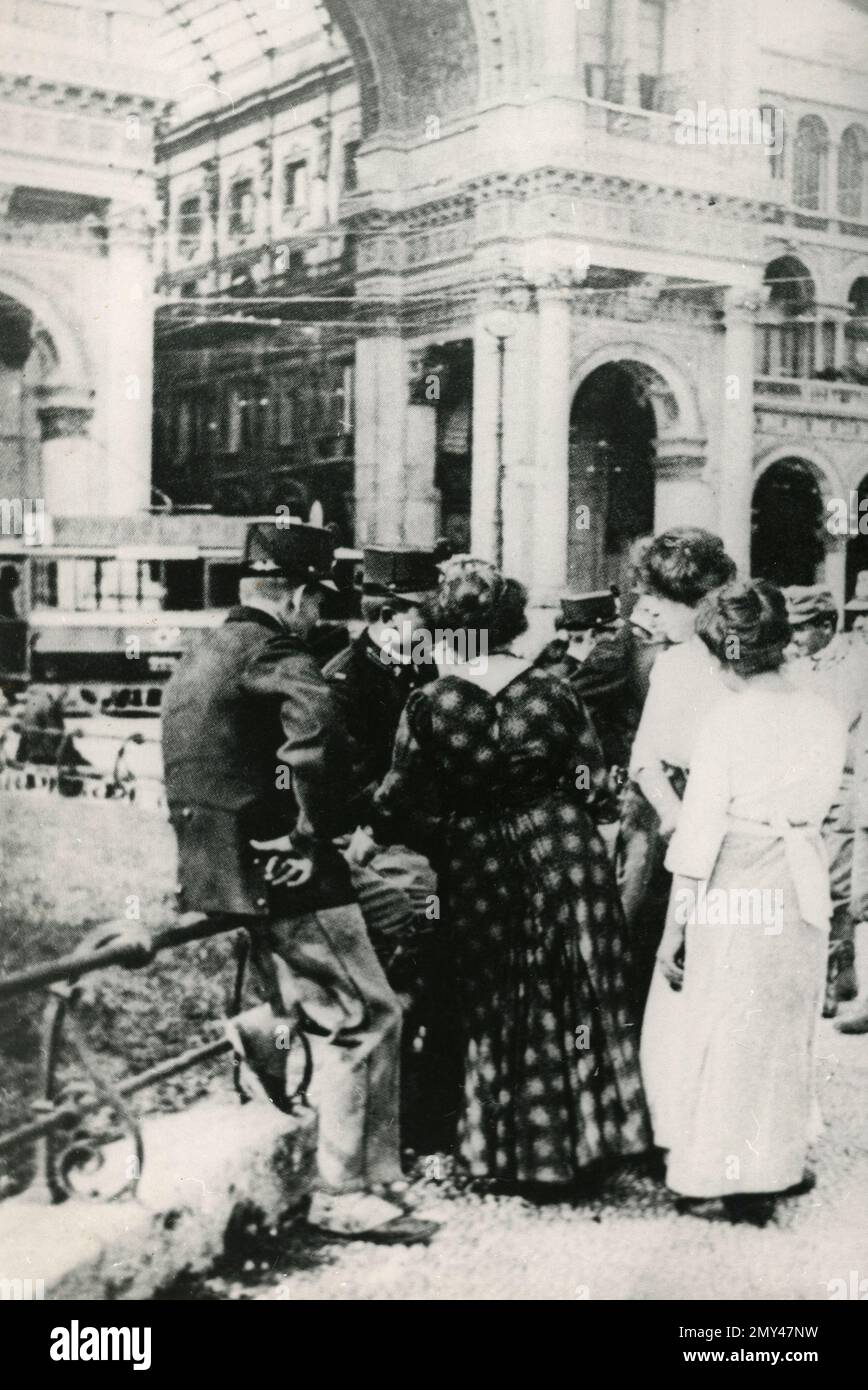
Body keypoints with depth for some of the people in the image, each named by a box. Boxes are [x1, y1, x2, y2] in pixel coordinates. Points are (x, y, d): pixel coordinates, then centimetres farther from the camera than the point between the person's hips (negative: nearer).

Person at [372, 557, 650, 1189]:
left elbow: (401, 802, -8)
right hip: (566, 854, 1)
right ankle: (583, 1136, 23)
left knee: (500, 1012, 13)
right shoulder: (553, 690, -7)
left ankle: (517, 1151, 24)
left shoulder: (430, 705, -12)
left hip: (478, 870, -1)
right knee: (573, 1000, 14)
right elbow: (593, 774, 1)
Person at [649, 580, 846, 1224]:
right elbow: (818, 802, 9)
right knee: (789, 1027, 19)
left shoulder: (726, 720, -12)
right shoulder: (827, 716, -1)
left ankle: (734, 1184, 16)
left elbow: (698, 837, -12)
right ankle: (783, 1164, 31)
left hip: (736, 895, -4)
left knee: (729, 1031, 8)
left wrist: (674, 929, -6)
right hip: (804, 888, 4)